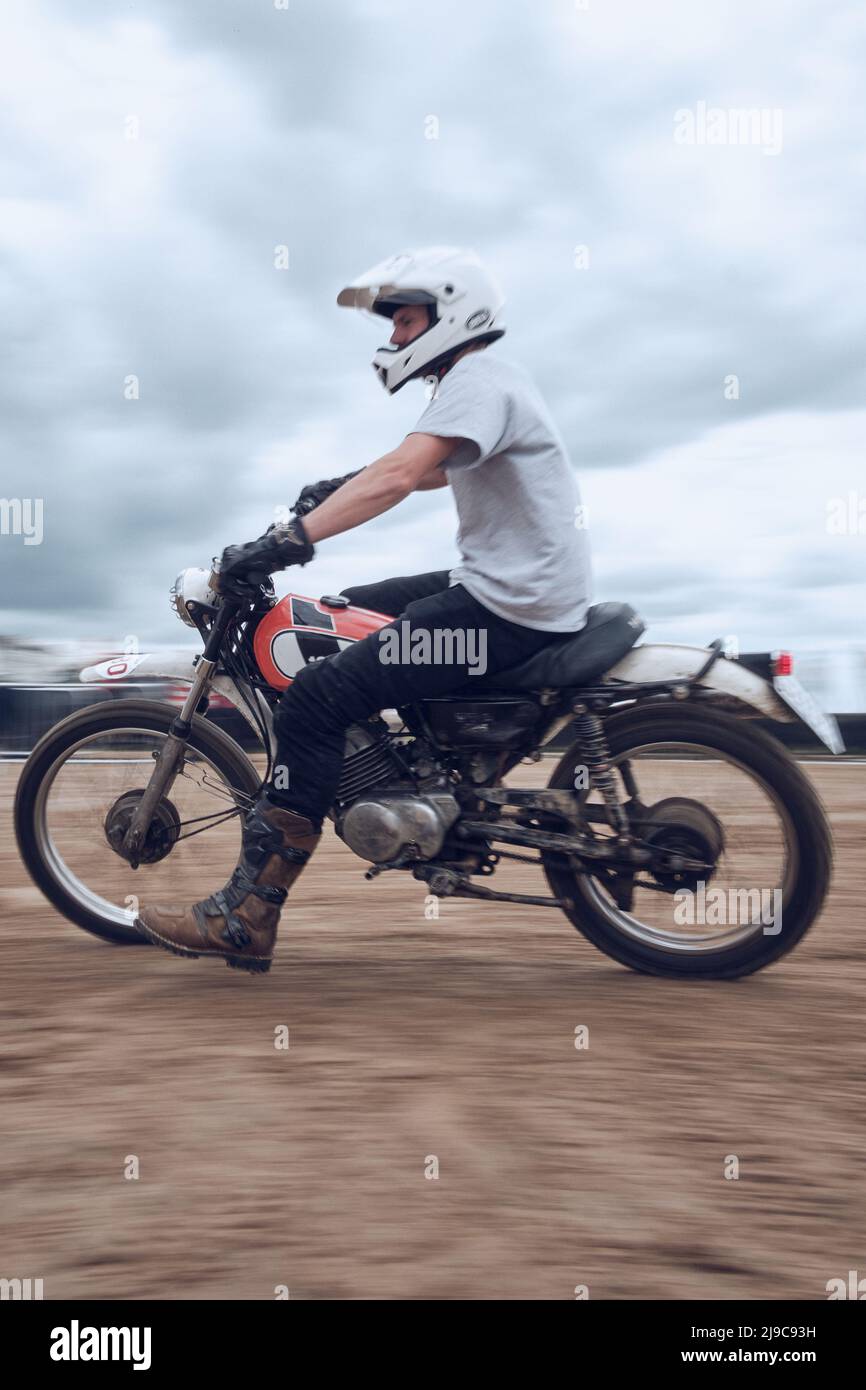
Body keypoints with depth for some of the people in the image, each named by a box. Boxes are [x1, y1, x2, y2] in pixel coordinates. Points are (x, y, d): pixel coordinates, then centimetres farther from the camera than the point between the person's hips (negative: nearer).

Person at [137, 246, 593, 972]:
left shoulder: (477, 377, -12)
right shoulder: (488, 379, 21)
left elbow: (401, 476, -28)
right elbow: (435, 470, 38)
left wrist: (288, 541, -31)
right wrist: (344, 484, 28)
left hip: (508, 609, -11)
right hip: (505, 586, 11)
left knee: (318, 697, -16)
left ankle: (246, 917, -12)